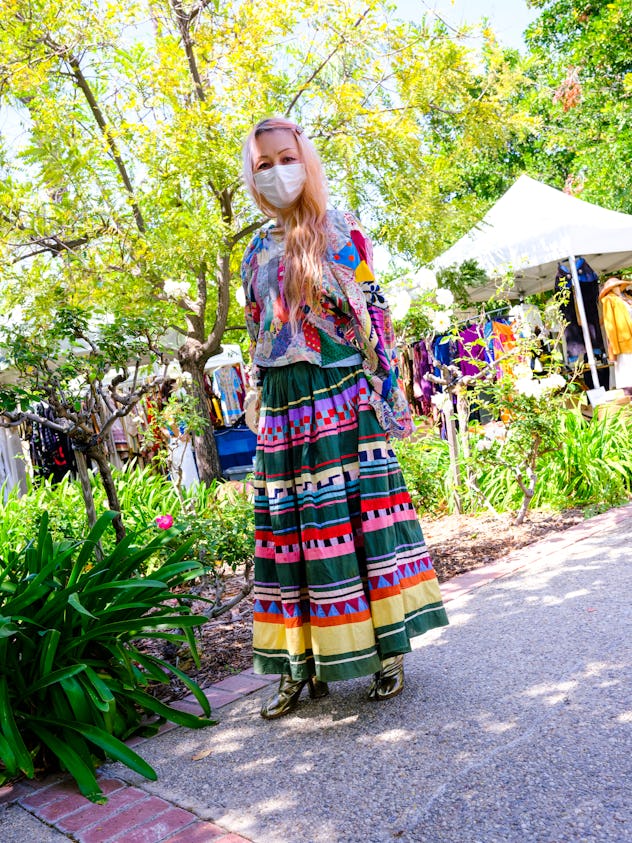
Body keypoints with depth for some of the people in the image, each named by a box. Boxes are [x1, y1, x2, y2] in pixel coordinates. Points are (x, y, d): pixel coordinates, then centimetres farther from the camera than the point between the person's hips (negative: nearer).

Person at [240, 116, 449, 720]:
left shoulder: (342, 233, 4)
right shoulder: (257, 252, 15)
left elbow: (374, 313, 0)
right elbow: (257, 335, 17)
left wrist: (384, 386, -6)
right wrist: (258, 404, 13)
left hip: (342, 397, -4)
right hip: (283, 407, 4)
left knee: (358, 515, -3)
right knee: (287, 524, 4)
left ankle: (388, 649, 12)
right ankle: (299, 663, 15)